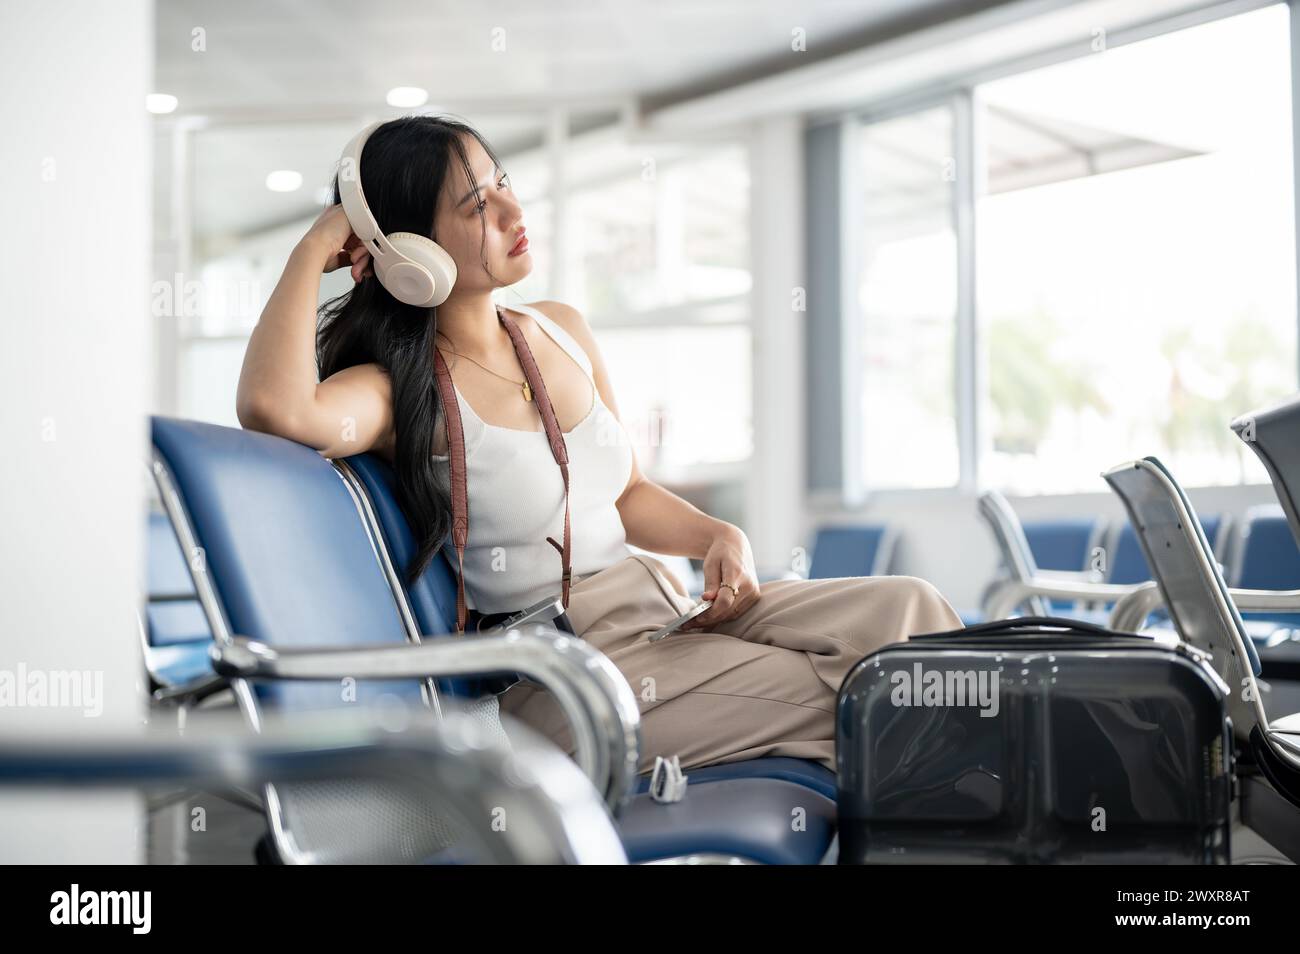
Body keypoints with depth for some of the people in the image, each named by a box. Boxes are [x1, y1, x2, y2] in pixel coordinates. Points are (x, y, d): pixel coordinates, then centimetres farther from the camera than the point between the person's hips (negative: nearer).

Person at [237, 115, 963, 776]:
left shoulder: (562, 330, 11)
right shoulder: (406, 391, -11)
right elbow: (273, 405, -34)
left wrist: (720, 536, -1)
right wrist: (315, 249, -19)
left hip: (666, 609, 7)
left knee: (905, 608, -9)